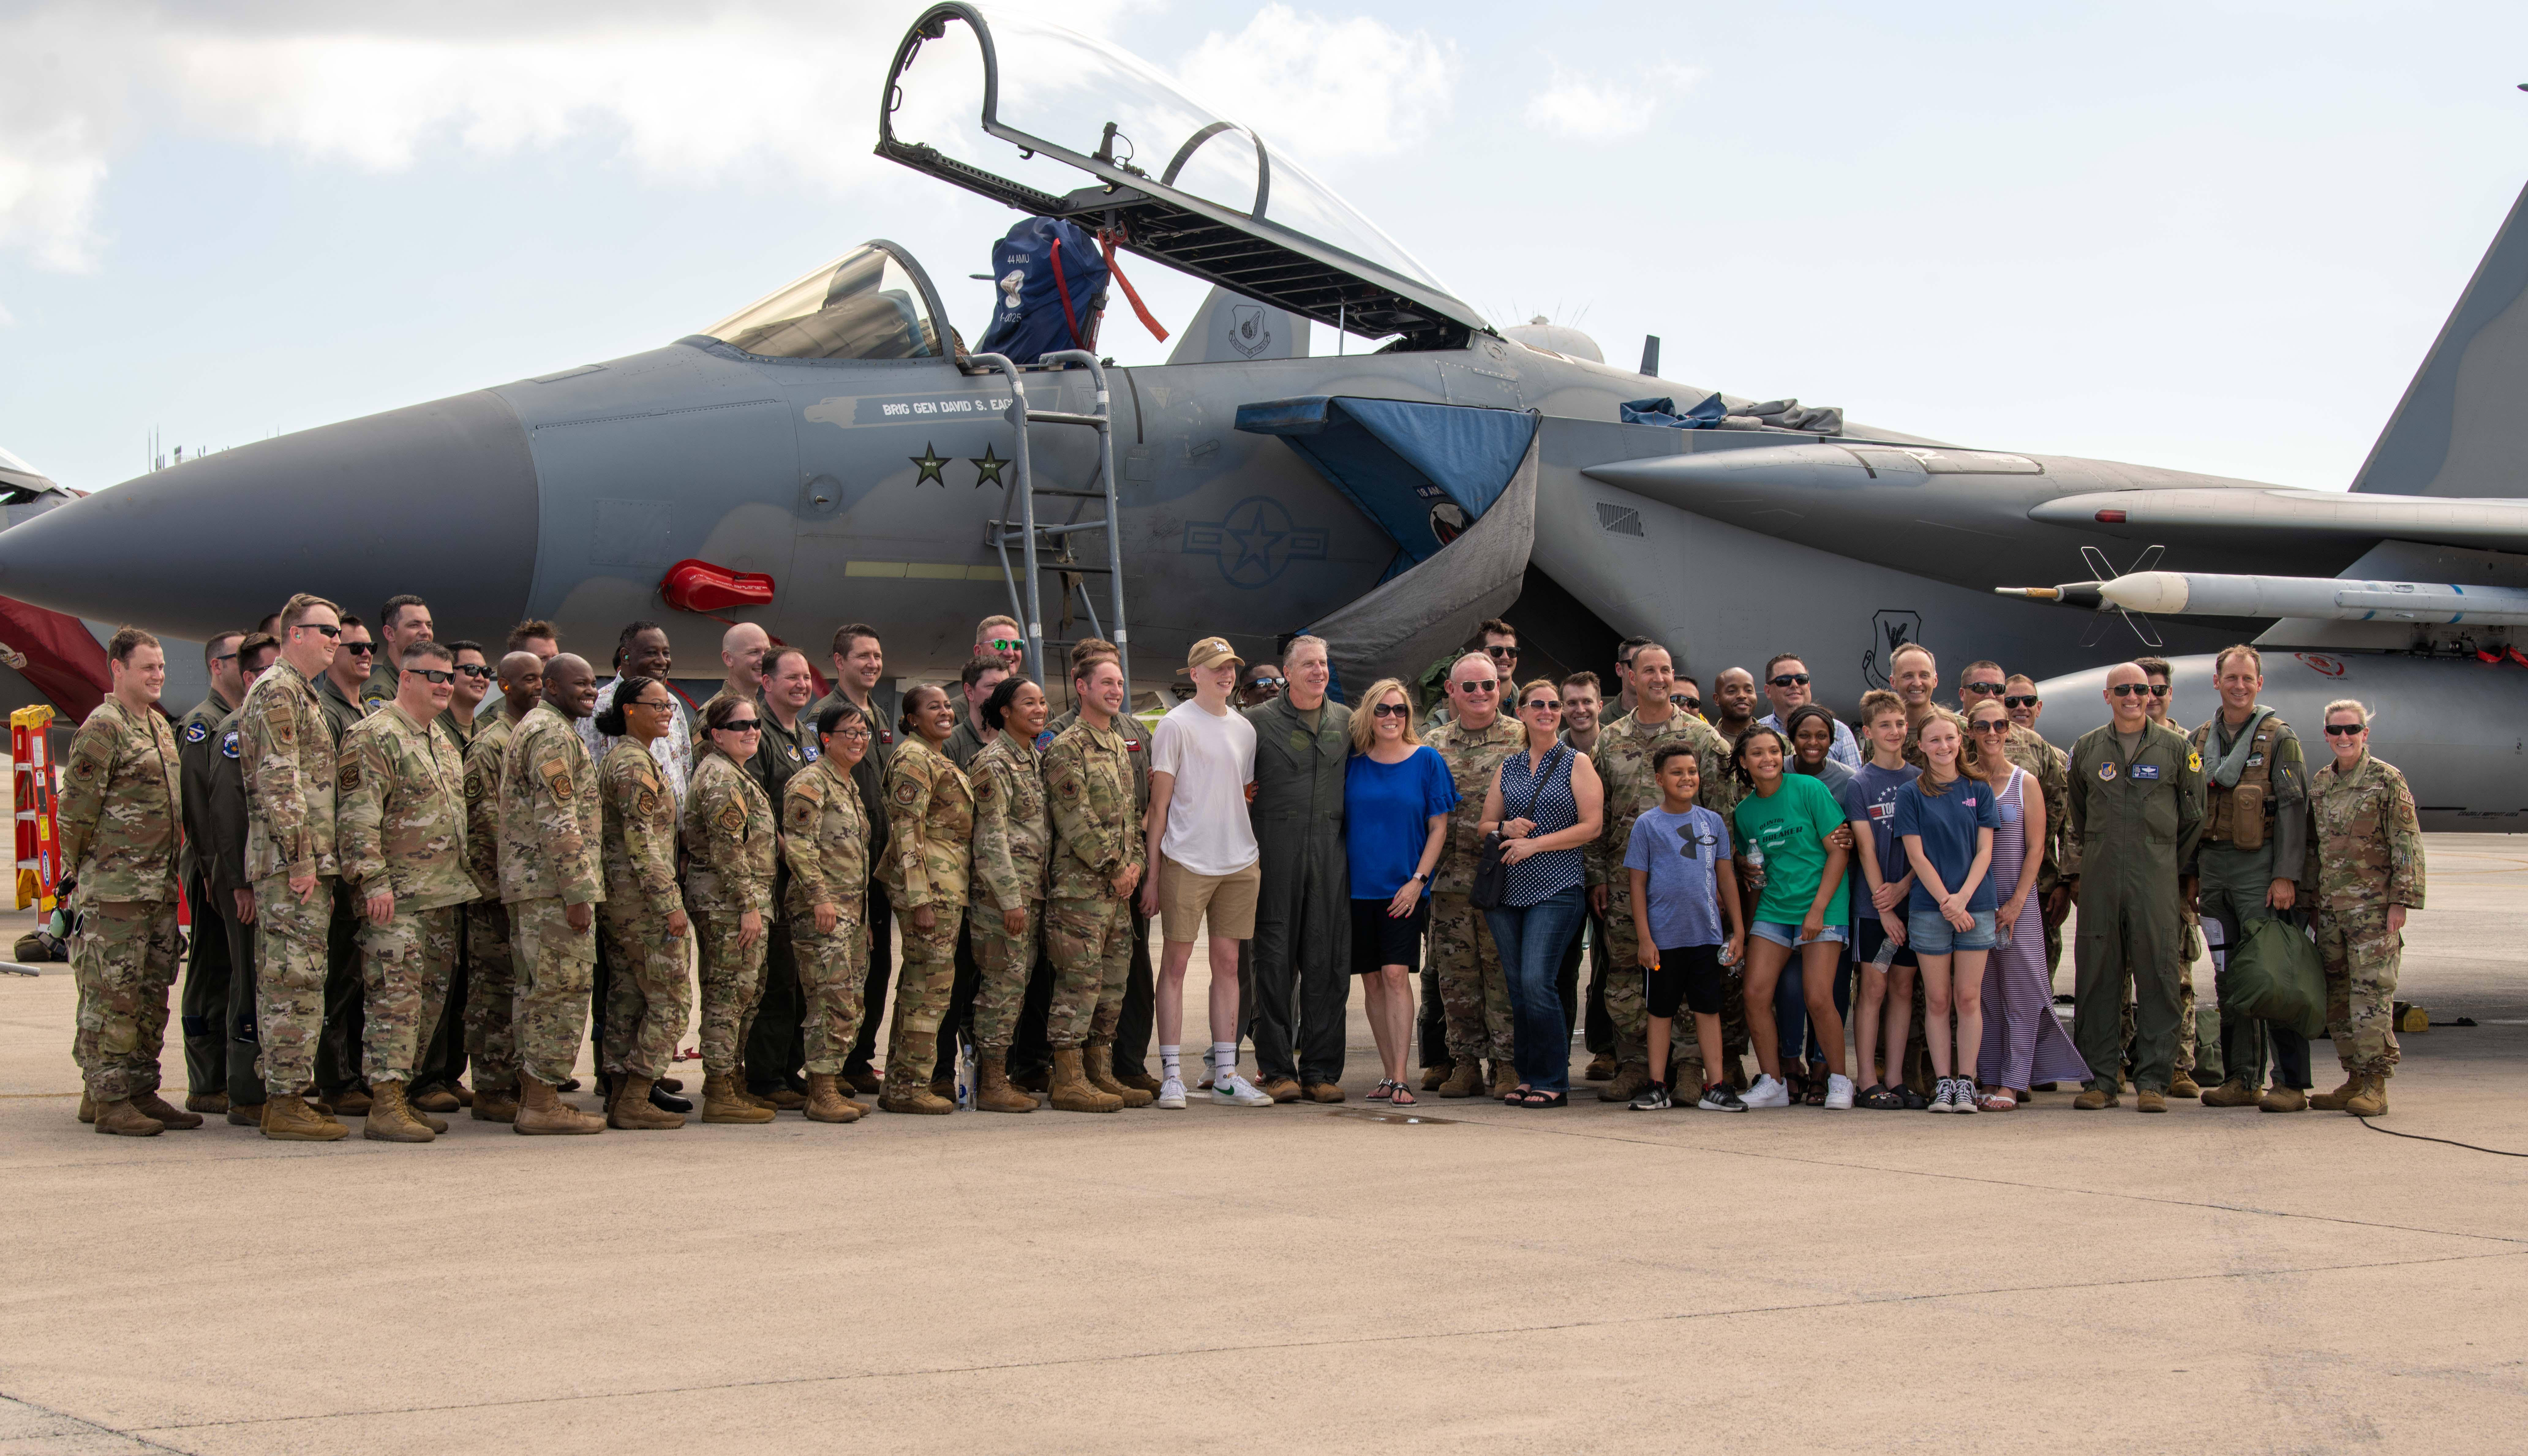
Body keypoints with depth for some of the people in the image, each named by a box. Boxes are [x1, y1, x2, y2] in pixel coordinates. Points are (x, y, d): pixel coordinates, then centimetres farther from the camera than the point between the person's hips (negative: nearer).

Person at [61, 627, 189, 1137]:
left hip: (159, 888, 9)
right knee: (112, 995, -6)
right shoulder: (103, 726, -10)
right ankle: (106, 1099, -2)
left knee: (152, 994, 11)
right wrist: (77, 873, -7)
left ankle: (141, 1090, 17)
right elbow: (75, 807, -10)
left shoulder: (160, 725, 17)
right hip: (114, 891, -9)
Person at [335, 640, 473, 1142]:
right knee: (395, 998, -12)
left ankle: (402, 1092, 17)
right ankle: (385, 1105, -14)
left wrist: (461, 877, 24)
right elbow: (357, 817, -17)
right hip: (397, 897, -9)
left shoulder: (442, 741, 19)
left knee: (429, 997, 10)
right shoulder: (373, 738, -10)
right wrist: (374, 880, -23)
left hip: (441, 895, 9)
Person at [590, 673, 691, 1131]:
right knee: (670, 998, -6)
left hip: (620, 899, 10)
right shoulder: (636, 764, -15)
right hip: (643, 896, -10)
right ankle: (635, 1103, -7)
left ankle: (623, 1099, 12)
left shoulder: (619, 758, 17)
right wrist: (670, 904, -19)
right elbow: (643, 844, -20)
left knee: (628, 999, 10)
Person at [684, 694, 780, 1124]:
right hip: (729, 900, -11)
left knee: (746, 992, 15)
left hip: (735, 902, 11)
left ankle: (732, 1080, 22)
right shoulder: (721, 777, -14)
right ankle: (721, 1094, -6)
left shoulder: (736, 774, 20)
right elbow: (728, 850, -20)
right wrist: (749, 906, -20)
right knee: (730, 992, -8)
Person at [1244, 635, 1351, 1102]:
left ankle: (1321, 1070, 6)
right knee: (1274, 960, -1)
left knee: (1328, 960, 1)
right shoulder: (1260, 720, 3)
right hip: (1274, 849, -3)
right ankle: (1277, 1068, 5)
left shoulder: (1346, 720, 14)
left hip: (1330, 852, 3)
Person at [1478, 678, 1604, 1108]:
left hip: (1556, 889, -5)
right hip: (1508, 890, 5)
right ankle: (1528, 1077, 12)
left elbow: (1591, 827, -6)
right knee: (1516, 986, 4)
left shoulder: (1576, 764, 3)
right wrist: (1506, 828, -5)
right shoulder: (1508, 768, 15)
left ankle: (1554, 1083, -8)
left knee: (1536, 981, -15)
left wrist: (1535, 843, -11)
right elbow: (1484, 825, 18)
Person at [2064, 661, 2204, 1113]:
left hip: (2157, 875, -2)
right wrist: (2075, 872, 12)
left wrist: (2189, 874, 6)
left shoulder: (2178, 749, 6)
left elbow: (2194, 817, 10)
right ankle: (2100, 1079, 8)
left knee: (2157, 975, -3)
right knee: (2097, 977, 2)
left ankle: (2153, 1080, 2)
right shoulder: (2086, 749, 11)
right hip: (2099, 878, 2)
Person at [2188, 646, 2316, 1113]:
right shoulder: (2200, 739, 14)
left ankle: (2291, 1083, -8)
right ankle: (2242, 1079, 13)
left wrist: (2286, 876, -14)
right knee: (2229, 978, 8)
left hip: (2259, 867, -5)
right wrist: (2191, 875, 12)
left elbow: (2293, 810, -7)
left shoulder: (2279, 738, -1)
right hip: (2213, 867, 6)